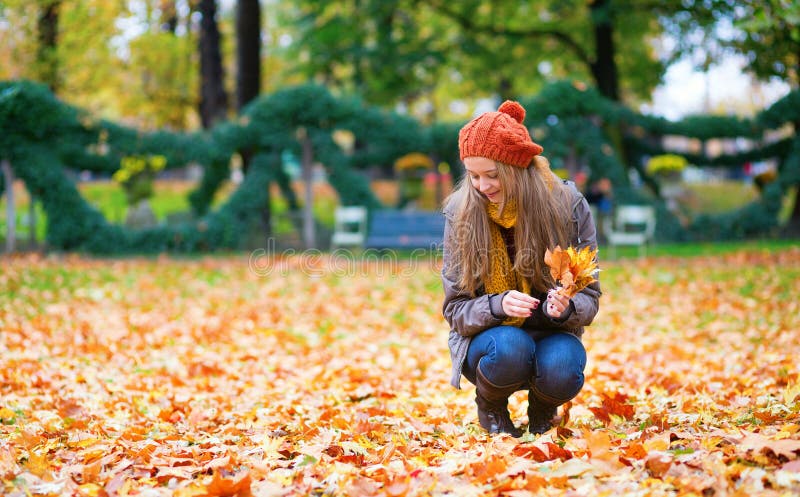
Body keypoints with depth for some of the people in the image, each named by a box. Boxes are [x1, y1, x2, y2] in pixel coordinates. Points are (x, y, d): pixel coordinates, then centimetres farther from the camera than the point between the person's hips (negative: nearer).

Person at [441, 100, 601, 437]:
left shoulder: (568, 205, -8)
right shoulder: (461, 212, -7)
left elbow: (589, 299, -4)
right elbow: (456, 310, -6)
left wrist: (567, 308, -29)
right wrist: (498, 305, -28)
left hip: (552, 334, 1)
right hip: (485, 337, 0)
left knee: (561, 370, -33)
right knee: (509, 347, -35)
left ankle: (542, 409, 5)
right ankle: (490, 405, 1)